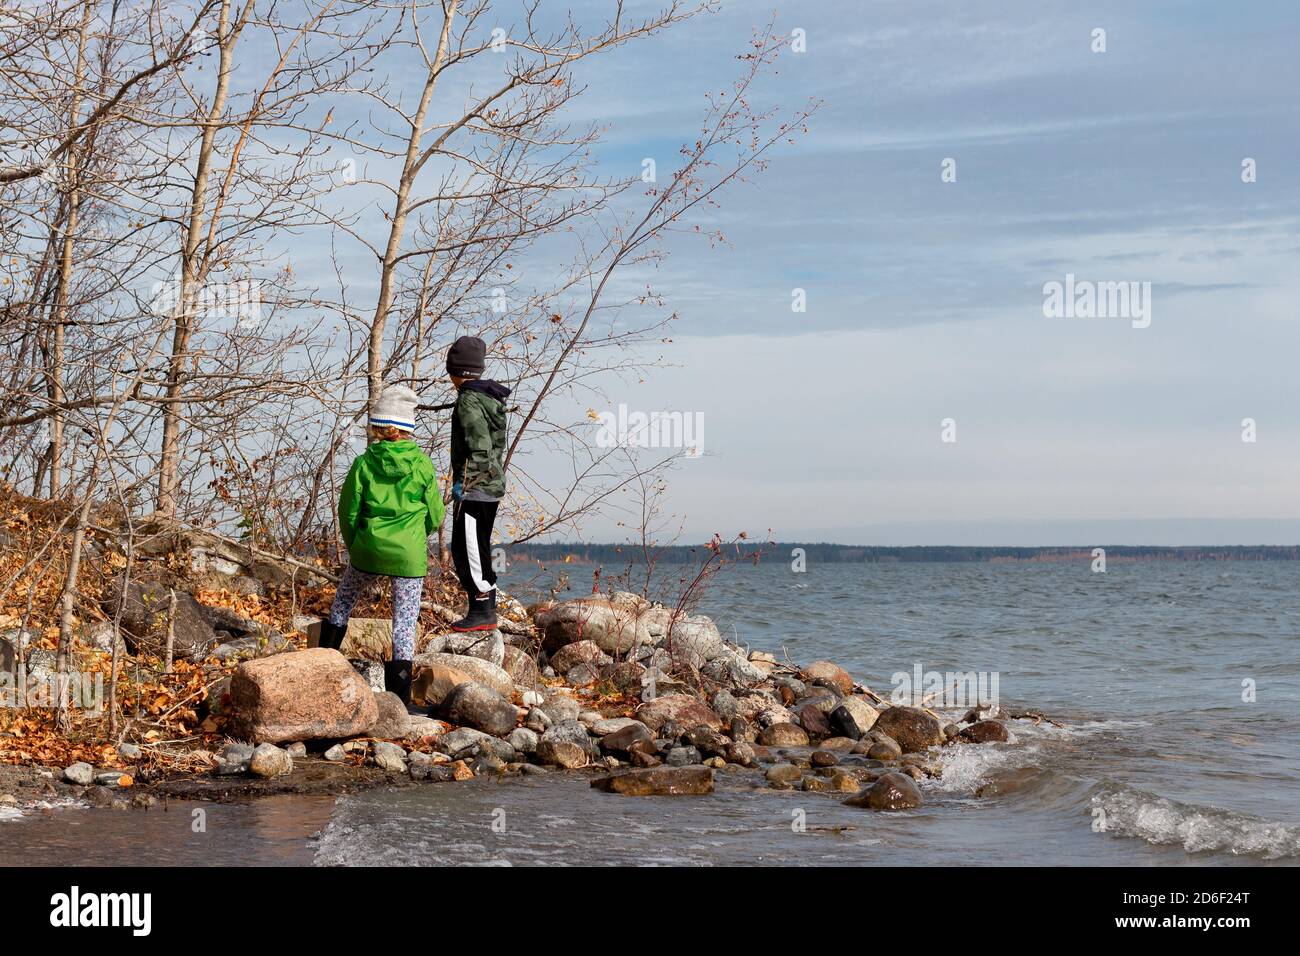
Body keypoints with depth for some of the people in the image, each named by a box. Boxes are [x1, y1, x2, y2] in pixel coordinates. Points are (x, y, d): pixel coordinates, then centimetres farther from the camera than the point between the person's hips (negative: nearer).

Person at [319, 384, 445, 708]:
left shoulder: (364, 464, -6)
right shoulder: (422, 465, -5)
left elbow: (348, 513, 2)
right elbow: (435, 516, 3)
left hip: (368, 551, 1)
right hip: (410, 556, -1)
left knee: (342, 603, 25)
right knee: (405, 625, 3)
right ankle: (399, 699, 2)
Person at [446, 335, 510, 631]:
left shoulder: (469, 401, -15)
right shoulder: (491, 397, 14)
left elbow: (479, 448, -23)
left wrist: (463, 482, -19)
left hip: (474, 488, -10)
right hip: (492, 485, 10)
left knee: (467, 551, -4)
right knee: (478, 550, 16)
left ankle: (482, 612, -2)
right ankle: (486, 610, 20)